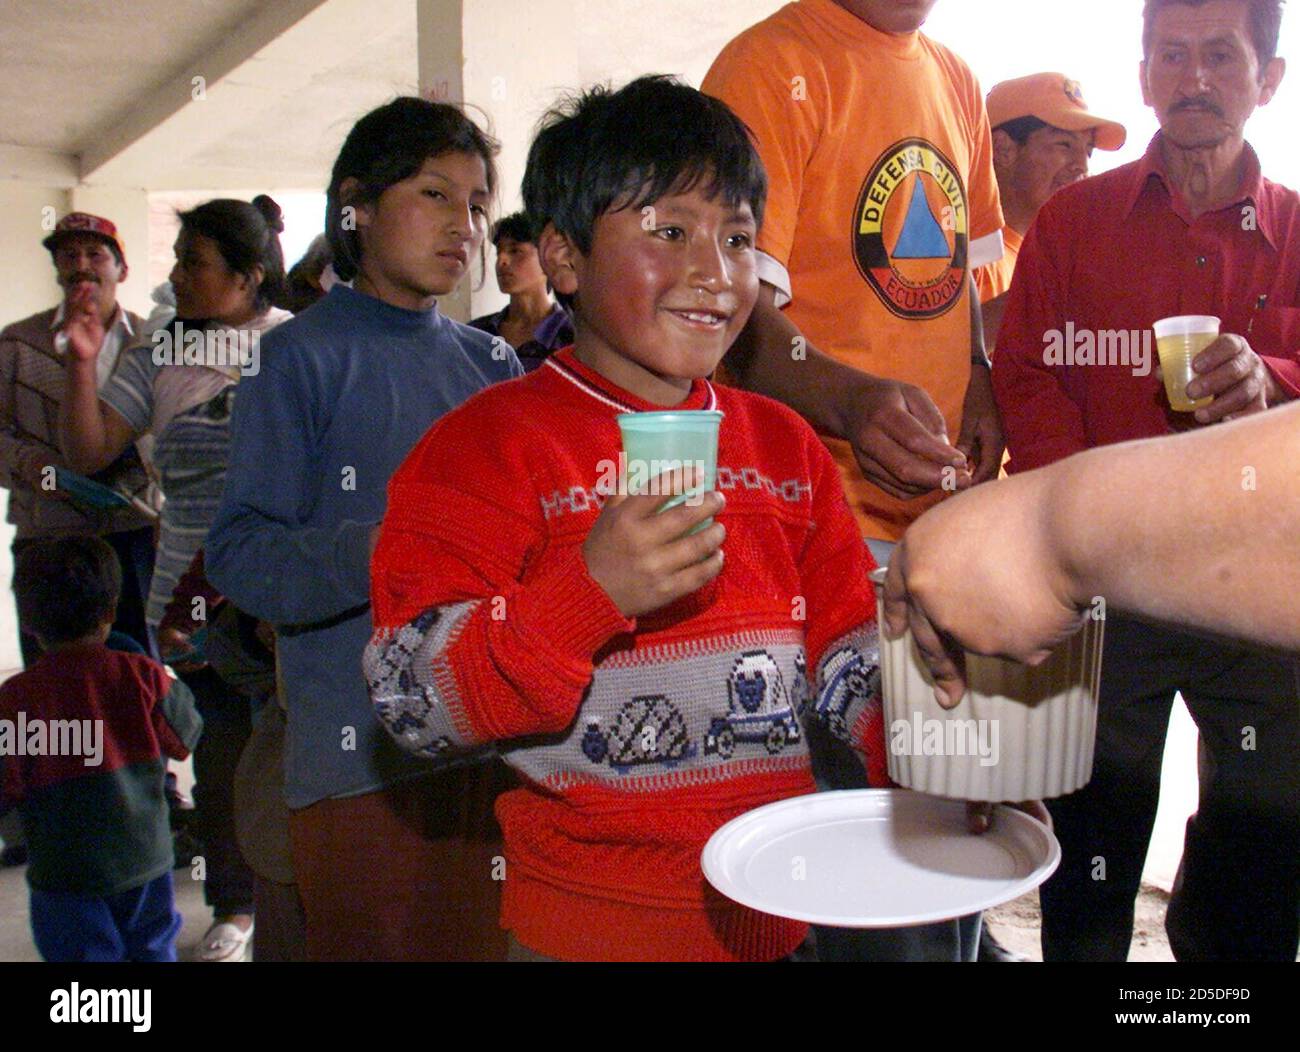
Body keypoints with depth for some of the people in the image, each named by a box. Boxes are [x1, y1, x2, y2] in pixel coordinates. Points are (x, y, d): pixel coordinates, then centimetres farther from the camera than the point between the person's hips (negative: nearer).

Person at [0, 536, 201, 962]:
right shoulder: (143, 676, -10)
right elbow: (182, 739, 4)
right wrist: (174, 687, 18)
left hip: (66, 876, -2)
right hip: (146, 861, 3)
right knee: (152, 947, 23)